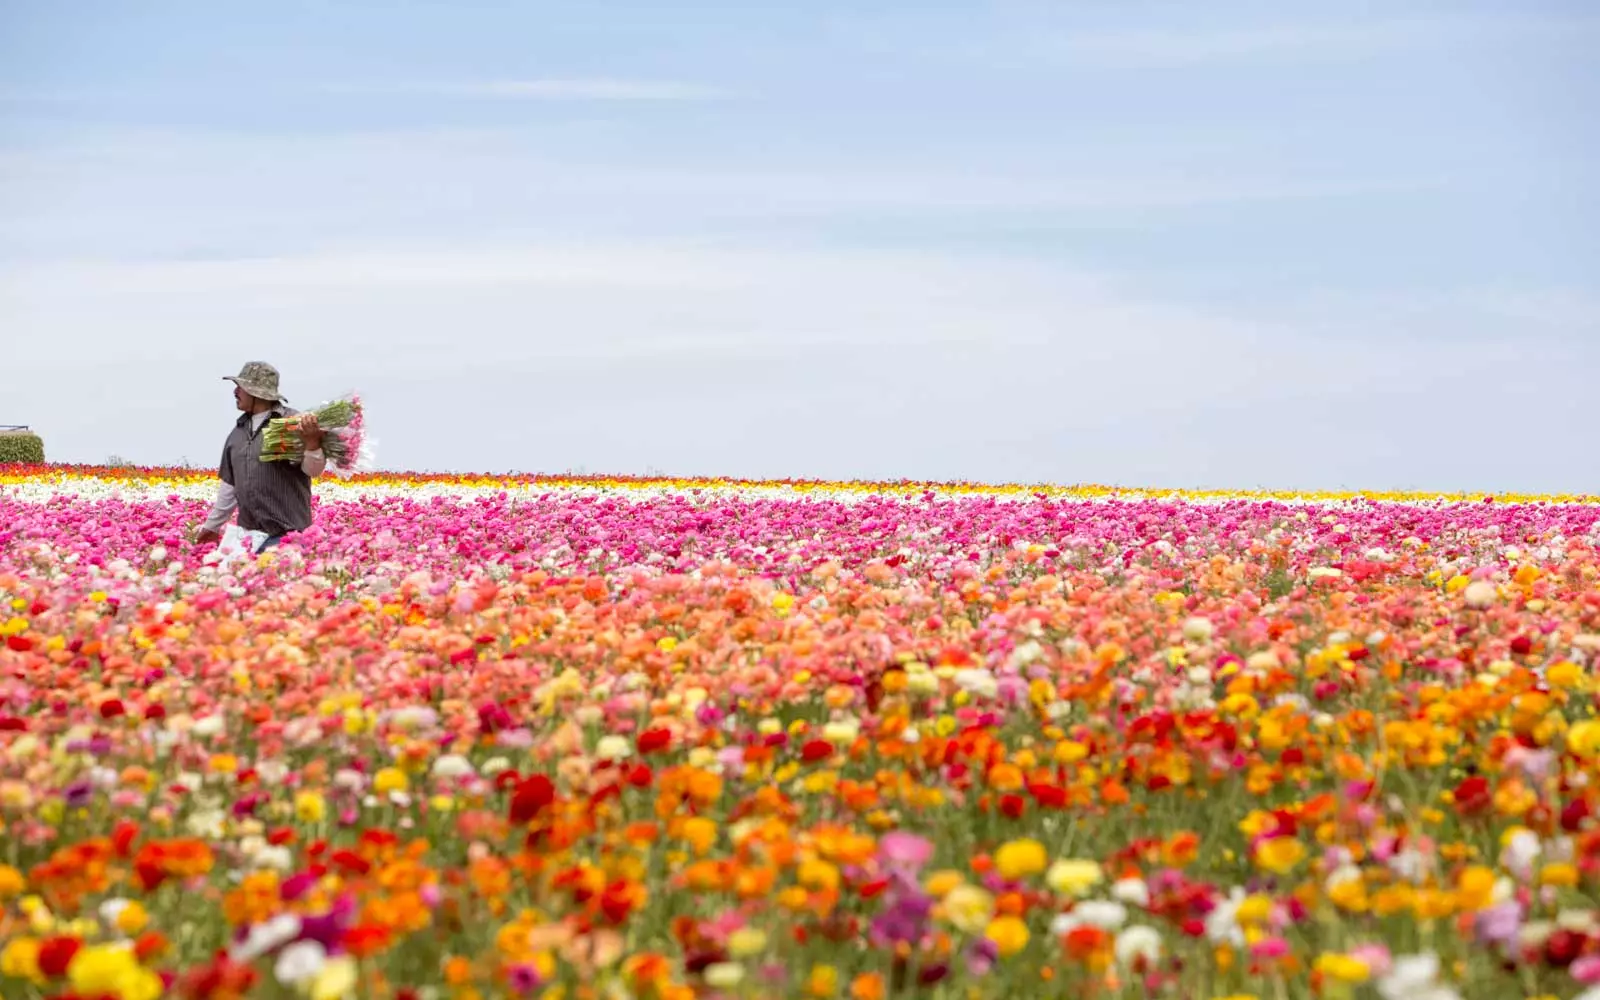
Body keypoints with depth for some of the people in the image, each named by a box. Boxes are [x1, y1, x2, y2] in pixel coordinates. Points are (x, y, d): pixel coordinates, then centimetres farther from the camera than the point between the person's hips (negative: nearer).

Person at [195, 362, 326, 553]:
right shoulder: (238, 430, 16)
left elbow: (313, 470, -14)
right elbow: (230, 483, 24)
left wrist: (312, 441, -33)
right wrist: (211, 525, 26)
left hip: (286, 532, -7)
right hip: (247, 532, 7)